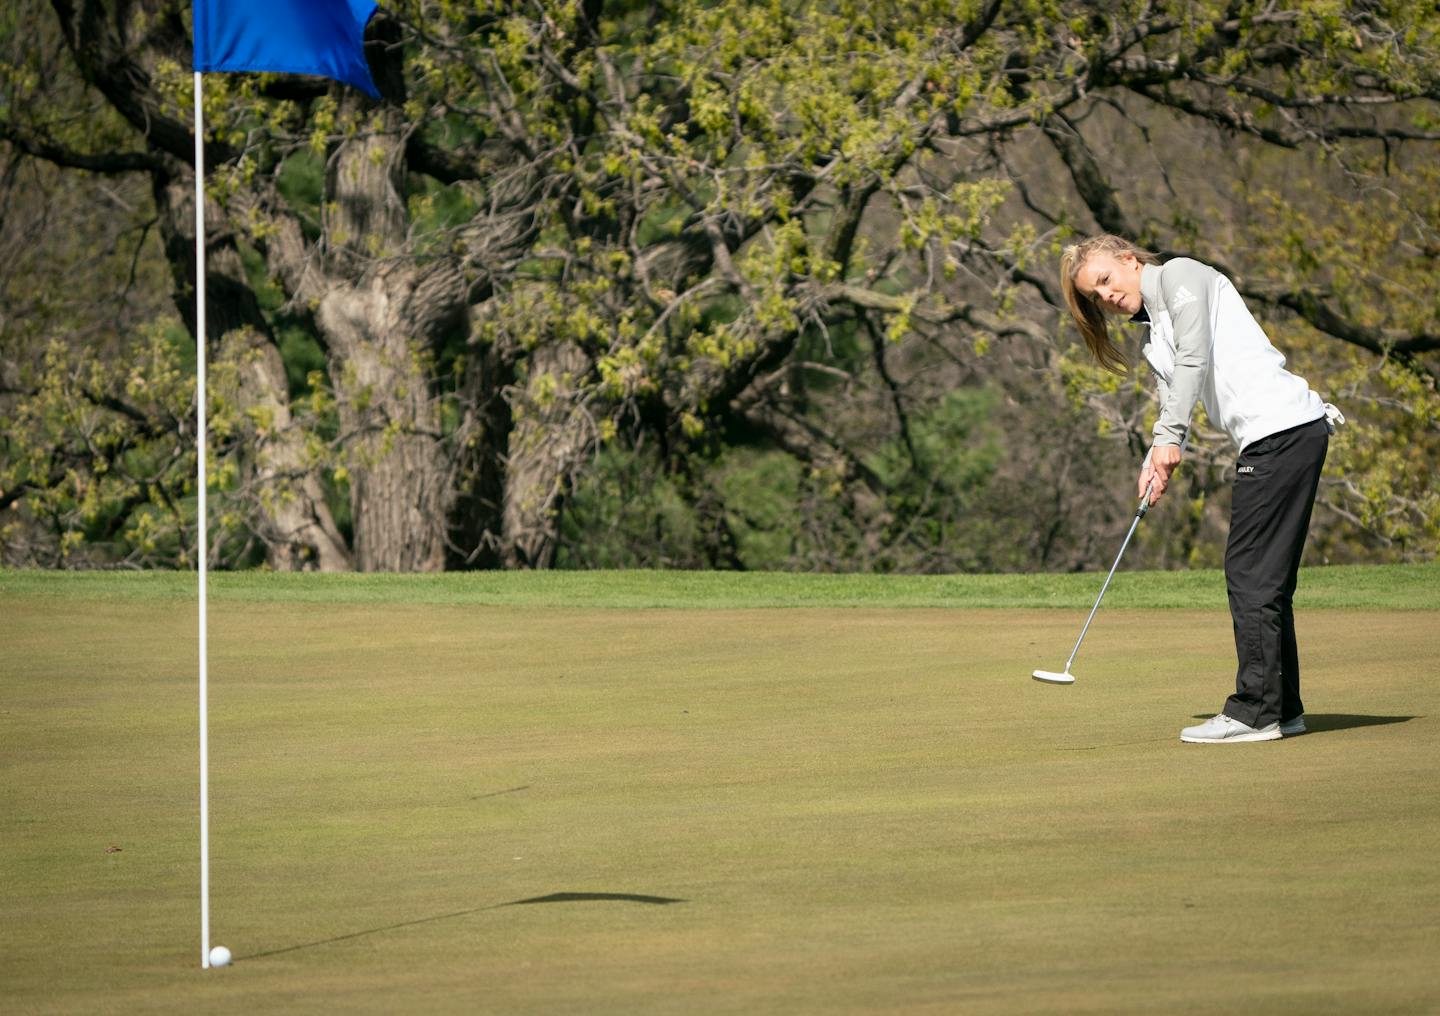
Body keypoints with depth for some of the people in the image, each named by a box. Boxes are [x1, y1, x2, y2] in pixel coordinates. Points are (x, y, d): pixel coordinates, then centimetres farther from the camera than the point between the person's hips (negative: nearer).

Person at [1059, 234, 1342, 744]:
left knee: (1250, 573, -9)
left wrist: (1168, 439, -17)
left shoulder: (1180, 274, -2)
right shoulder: (1157, 332, 25)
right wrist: (1156, 463, -3)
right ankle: (1283, 709, 18)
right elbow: (1173, 396, 15)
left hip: (1281, 428, -10)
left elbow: (1195, 359, -14)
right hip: (1276, 438, 10)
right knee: (1266, 578, 13)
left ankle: (1255, 711, -8)